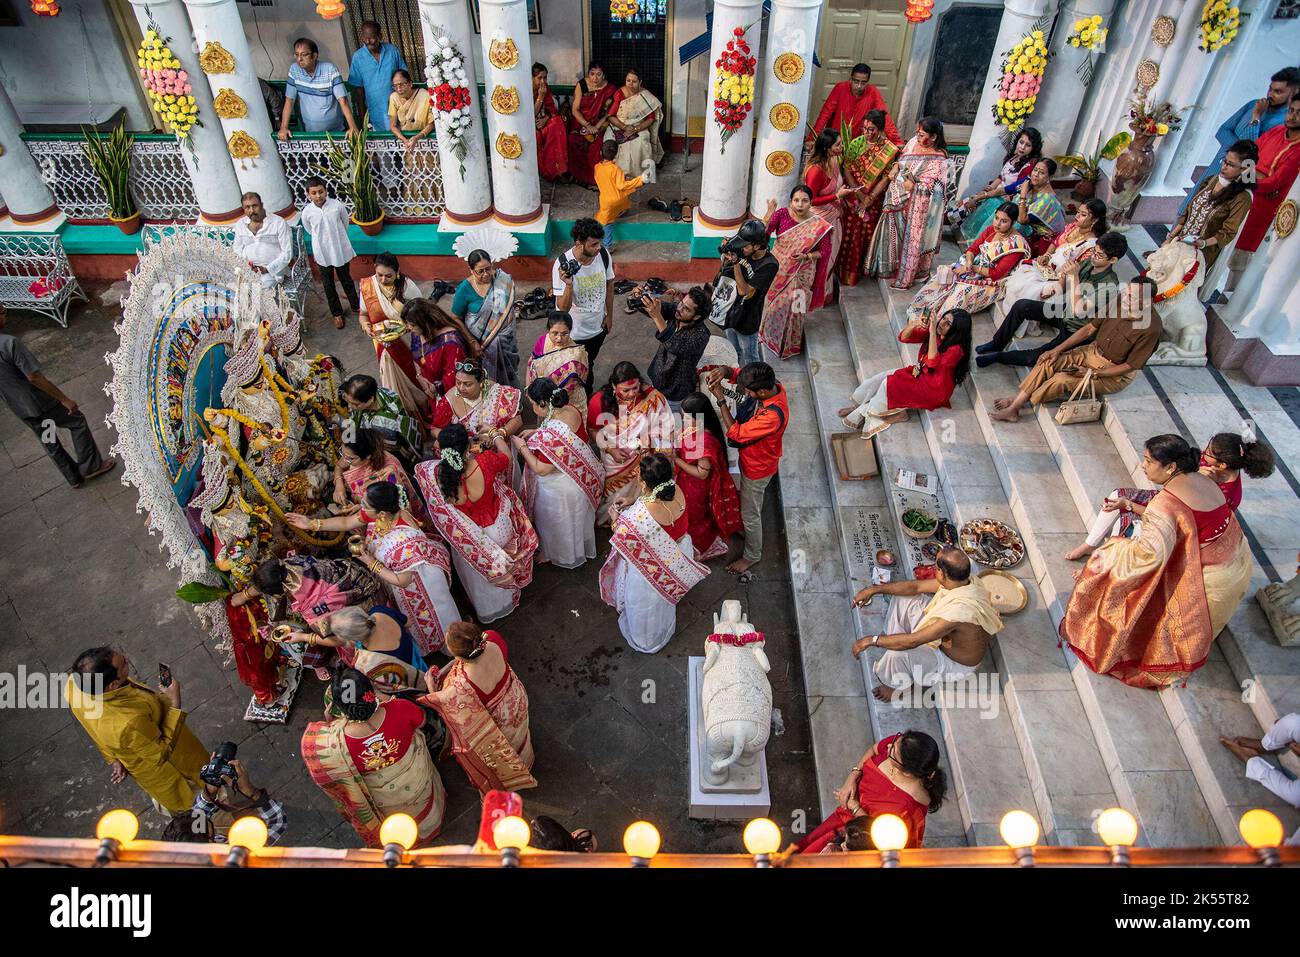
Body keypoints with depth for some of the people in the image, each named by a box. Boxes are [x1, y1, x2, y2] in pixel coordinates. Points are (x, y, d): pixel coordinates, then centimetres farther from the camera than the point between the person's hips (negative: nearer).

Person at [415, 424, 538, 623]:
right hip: (497, 528, -1)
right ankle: (506, 599, 64)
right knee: (501, 562, 34)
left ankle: (485, 609, 61)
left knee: (476, 572, 33)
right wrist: (497, 436, 7)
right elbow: (506, 456, -12)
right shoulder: (484, 463, -37)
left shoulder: (434, 475, -34)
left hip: (468, 535, 1)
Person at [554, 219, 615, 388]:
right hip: (572, 333, -4)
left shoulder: (604, 255, -17)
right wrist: (569, 285, -47)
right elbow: (563, 308, -30)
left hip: (598, 328, 4)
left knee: (589, 365, 29)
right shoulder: (563, 264, -30)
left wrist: (609, 315, 9)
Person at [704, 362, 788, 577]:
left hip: (757, 469, -8)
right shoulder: (772, 385, -19)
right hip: (751, 458, 8)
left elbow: (736, 433, -34)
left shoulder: (773, 415, -44)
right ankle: (747, 530, 60)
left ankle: (752, 556, 39)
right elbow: (737, 373, -6)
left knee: (750, 515, 16)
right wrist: (724, 372, -30)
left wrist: (720, 399, -34)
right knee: (748, 503, 33)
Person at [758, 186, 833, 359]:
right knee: (772, 303, 19)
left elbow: (824, 251, -6)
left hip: (800, 274, -1)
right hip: (777, 269, 2)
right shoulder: (782, 214, -14)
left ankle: (788, 344, 37)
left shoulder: (819, 226, -16)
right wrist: (769, 214, -40)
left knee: (792, 308, 12)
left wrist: (806, 256, -22)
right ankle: (769, 334, 48)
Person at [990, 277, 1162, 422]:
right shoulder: (1118, 302, -10)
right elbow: (1090, 328, -1)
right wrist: (1058, 349, -5)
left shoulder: (1150, 329, -26)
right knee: (1047, 361, -13)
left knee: (1062, 380, -24)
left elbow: (1130, 366, -19)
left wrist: (1092, 373, -22)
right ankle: (1015, 403, -14)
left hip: (1115, 374, -6)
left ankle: (1016, 405, -9)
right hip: (1092, 351, 6)